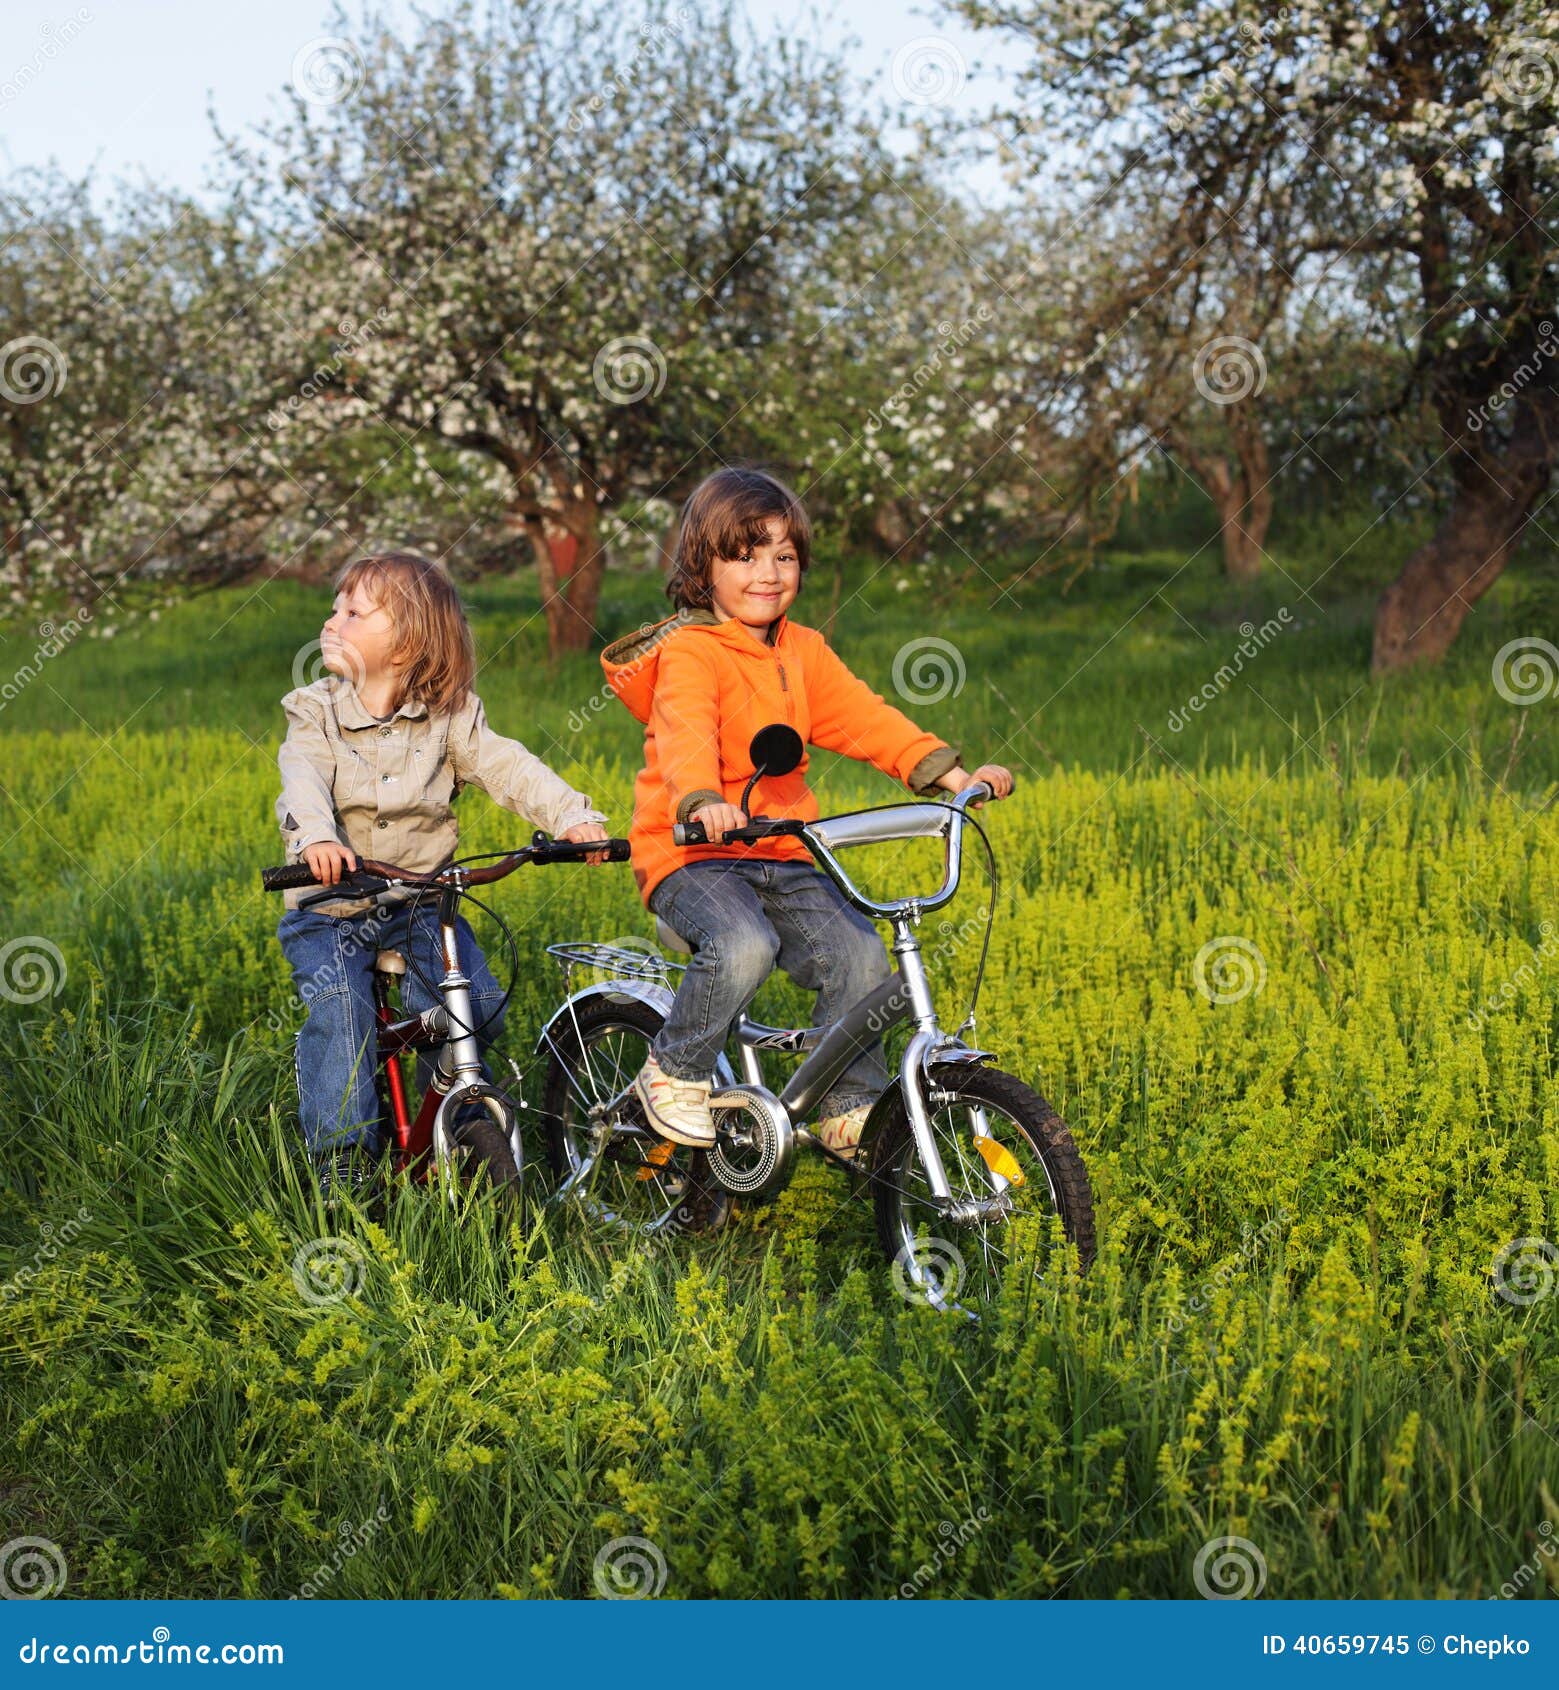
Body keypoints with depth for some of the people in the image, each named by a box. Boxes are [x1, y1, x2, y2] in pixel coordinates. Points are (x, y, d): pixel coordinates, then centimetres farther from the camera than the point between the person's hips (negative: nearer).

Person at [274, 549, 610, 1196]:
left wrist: (573, 816, -29)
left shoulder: (449, 718, 2)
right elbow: (303, 780, -19)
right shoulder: (315, 712, -1)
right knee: (338, 1011, -21)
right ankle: (343, 1156, -10)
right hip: (331, 909, -1)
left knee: (476, 1007, -13)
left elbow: (507, 767, -11)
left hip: (421, 901, 1)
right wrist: (314, 833, -43)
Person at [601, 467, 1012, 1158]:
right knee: (743, 948, -33)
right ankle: (674, 1073, -8)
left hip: (784, 856, 6)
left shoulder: (803, 652, 13)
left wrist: (946, 770, -6)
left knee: (860, 956, -12)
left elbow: (862, 717, 8)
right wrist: (703, 803, -48)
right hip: (691, 853, -6)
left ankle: (850, 1110, 6)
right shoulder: (688, 653, -10)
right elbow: (686, 733, -28)